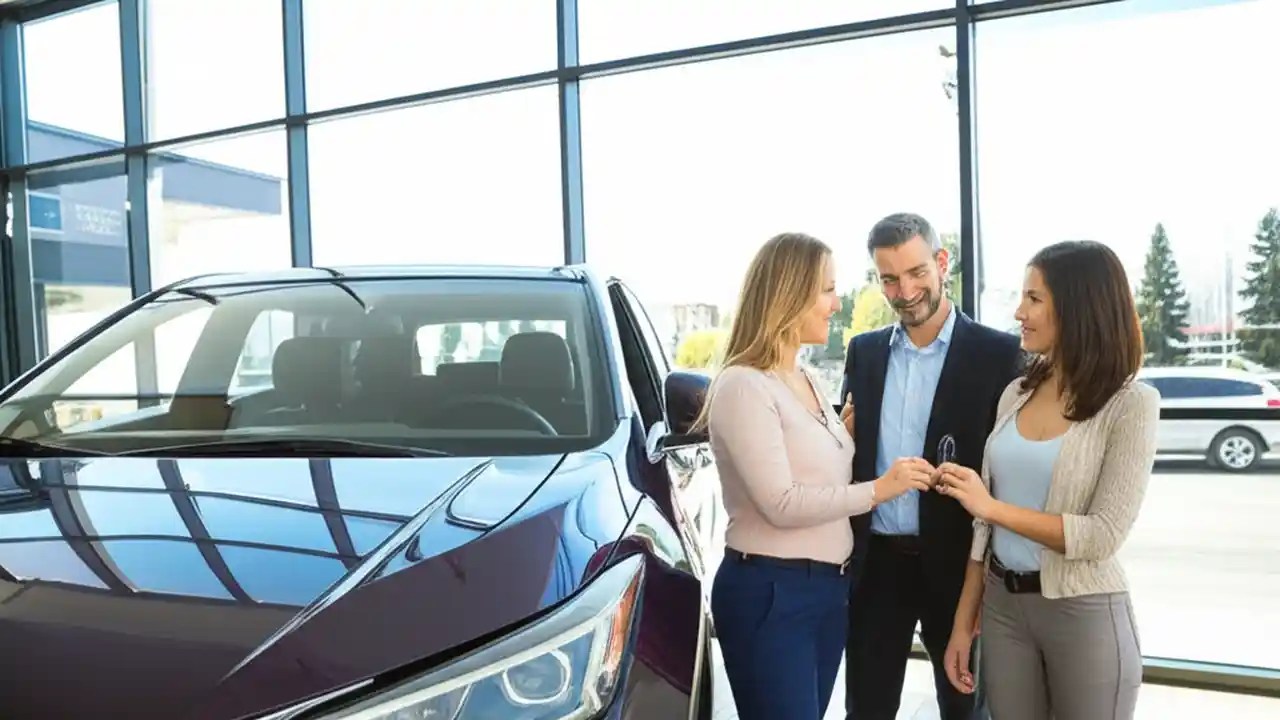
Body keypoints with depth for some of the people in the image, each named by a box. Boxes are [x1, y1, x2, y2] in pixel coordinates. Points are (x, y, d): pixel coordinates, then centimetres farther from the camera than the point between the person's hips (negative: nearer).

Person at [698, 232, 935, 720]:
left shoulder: (805, 382, 12)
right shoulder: (744, 385, -15)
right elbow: (781, 504, -22)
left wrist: (846, 434, 4)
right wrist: (878, 489, -17)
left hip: (827, 587, 9)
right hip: (769, 592, -9)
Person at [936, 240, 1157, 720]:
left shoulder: (1130, 403, -11)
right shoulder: (1016, 393, 4)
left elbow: (1104, 535, -17)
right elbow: (985, 520, 6)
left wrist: (993, 506, -21)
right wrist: (964, 623, 6)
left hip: (1083, 614, -4)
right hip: (1003, 605, 5)